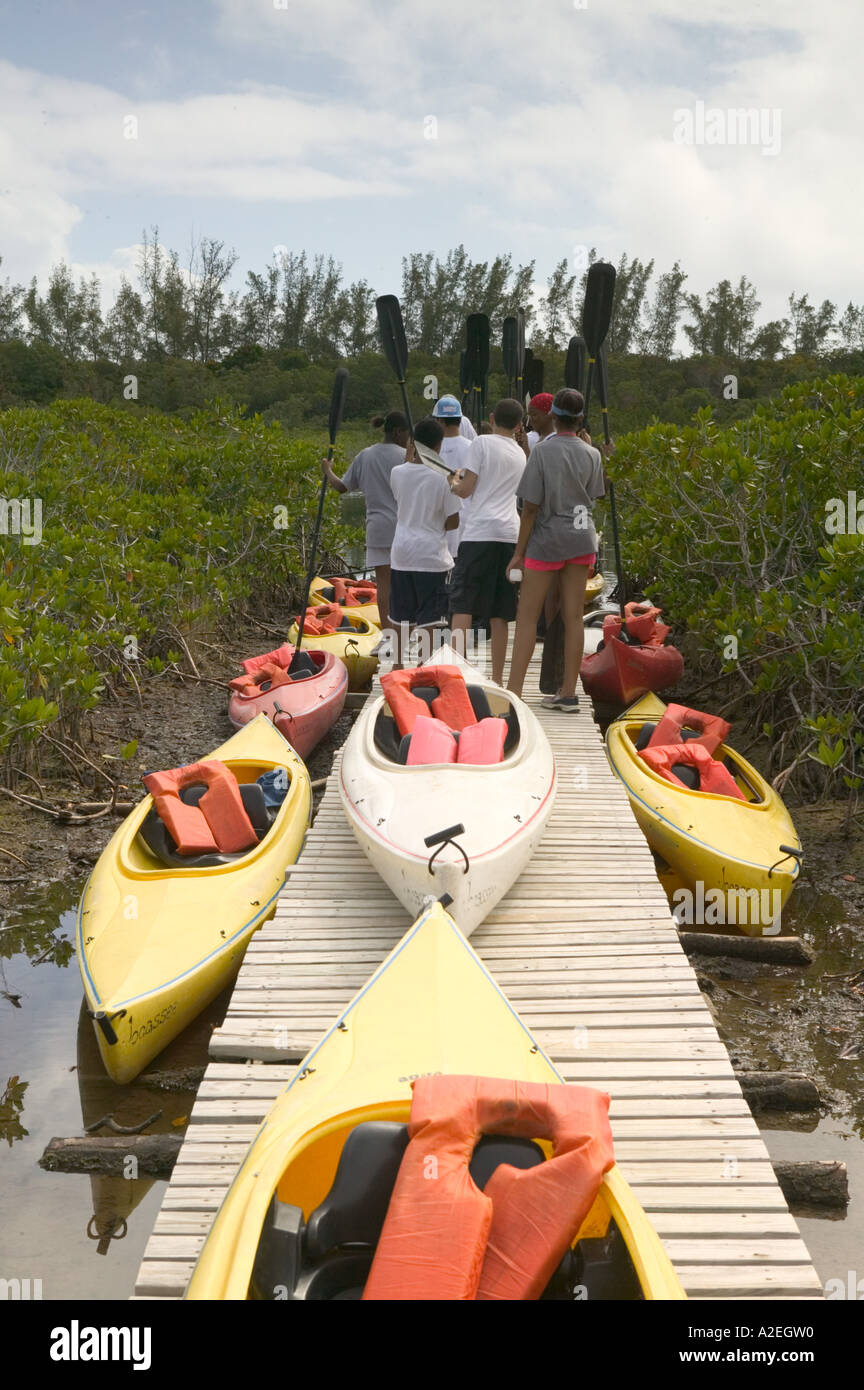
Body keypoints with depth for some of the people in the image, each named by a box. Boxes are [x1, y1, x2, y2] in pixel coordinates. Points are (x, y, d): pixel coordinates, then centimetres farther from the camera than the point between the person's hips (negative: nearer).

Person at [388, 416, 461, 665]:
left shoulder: (397, 472, -1)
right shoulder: (443, 477, -11)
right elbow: (453, 521, -8)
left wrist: (408, 458, 27)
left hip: (401, 554, 4)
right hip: (431, 554, -4)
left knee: (401, 617, 14)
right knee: (428, 618, 1)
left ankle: (398, 665, 23)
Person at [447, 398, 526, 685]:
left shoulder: (482, 443, 0)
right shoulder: (520, 454, 19)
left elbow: (465, 490, -3)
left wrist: (453, 482, 18)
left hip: (479, 532, -5)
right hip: (510, 534, 5)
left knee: (462, 603, -6)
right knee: (499, 612, 7)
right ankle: (497, 679, 8)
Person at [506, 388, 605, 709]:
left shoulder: (542, 451, -10)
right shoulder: (592, 454, 2)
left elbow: (531, 507, -10)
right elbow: (593, 497, 9)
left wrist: (518, 553, -5)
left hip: (546, 540, -4)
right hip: (581, 539, 4)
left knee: (527, 617, 1)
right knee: (573, 617, 7)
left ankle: (514, 691, -2)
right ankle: (569, 692, 12)